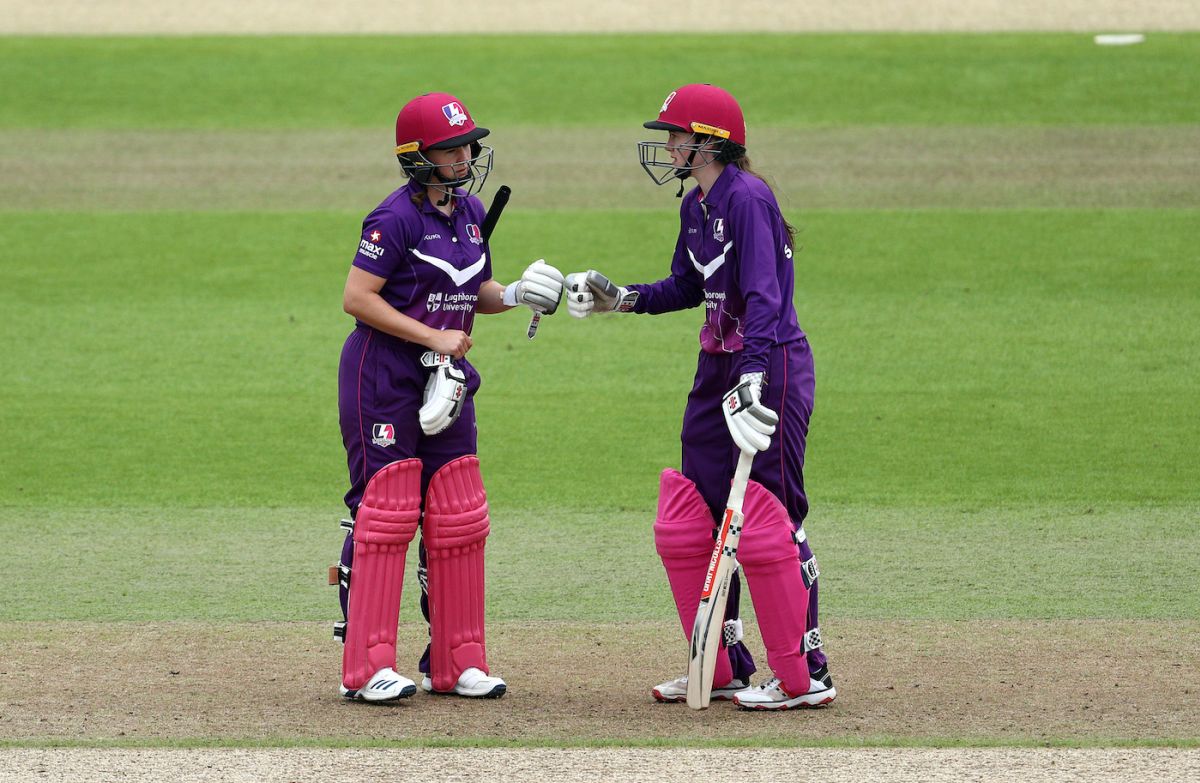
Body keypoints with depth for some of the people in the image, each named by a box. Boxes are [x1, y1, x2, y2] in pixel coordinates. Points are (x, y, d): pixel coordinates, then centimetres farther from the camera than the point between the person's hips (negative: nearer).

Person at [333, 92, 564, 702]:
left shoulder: (470, 213, 9)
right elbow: (357, 297, -19)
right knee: (385, 513, -9)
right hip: (383, 380, -8)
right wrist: (434, 337, -20)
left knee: (458, 521, 8)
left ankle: (457, 662, 14)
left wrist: (514, 295, -1)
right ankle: (367, 668, -7)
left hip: (445, 379, 8)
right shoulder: (397, 218, -15)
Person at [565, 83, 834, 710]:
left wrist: (753, 377, -35)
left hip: (771, 366, -10)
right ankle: (723, 669, 21)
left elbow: (764, 295, -26)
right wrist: (618, 299, 12)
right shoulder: (697, 206, 12)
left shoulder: (746, 199, -17)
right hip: (718, 369, 10)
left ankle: (805, 676, -1)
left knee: (767, 521, -9)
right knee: (686, 522, 12)